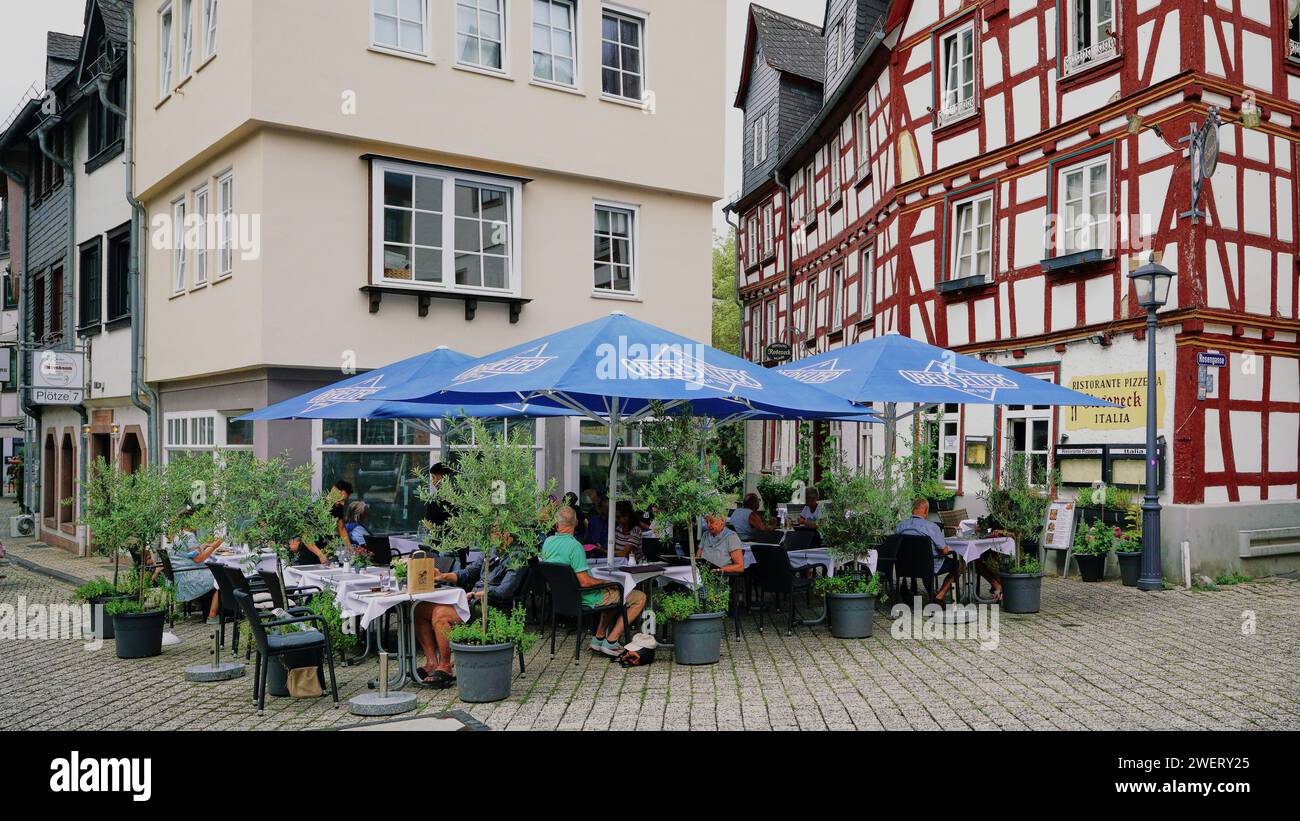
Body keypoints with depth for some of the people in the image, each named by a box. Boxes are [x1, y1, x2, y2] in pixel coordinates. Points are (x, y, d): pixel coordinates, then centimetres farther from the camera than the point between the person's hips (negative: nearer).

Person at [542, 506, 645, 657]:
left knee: (613, 593, 31)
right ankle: (611, 642, -2)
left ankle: (599, 638, 25)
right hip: (585, 598, -9)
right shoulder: (574, 546, -27)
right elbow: (584, 582, -29)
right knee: (640, 598, -3)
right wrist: (604, 581, -10)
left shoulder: (547, 542, -1)